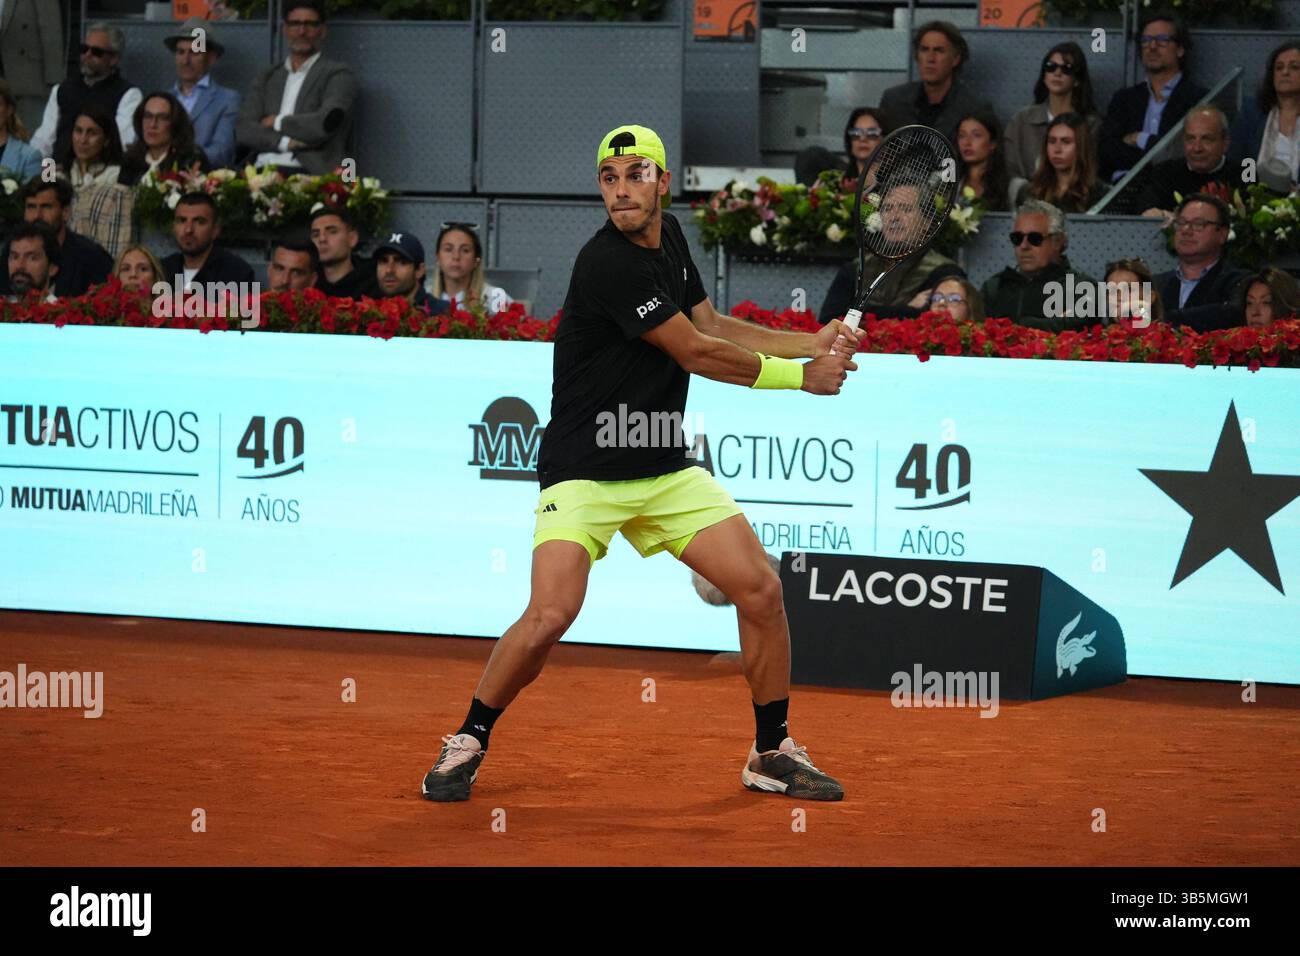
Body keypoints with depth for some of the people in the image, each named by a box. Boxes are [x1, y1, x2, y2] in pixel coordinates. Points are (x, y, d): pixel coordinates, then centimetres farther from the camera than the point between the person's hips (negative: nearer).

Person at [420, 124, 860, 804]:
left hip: (666, 470, 8)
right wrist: (802, 376, -6)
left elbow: (711, 325, 20)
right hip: (585, 474, -8)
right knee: (550, 616, -22)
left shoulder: (668, 236, 6)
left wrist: (813, 342, 10)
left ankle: (772, 754, 13)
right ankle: (467, 743, 1)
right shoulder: (608, 264, -21)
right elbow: (699, 353, -17)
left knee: (761, 590, -3)